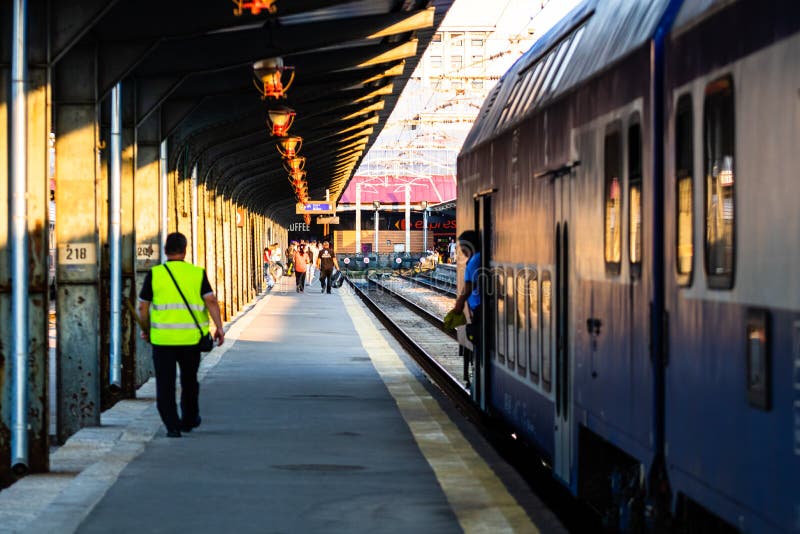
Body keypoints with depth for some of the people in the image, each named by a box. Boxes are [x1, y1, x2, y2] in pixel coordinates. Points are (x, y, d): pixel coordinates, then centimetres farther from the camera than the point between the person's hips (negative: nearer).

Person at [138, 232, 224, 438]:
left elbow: (143, 306, 4)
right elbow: (211, 301, -7)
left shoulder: (154, 274, 0)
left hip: (162, 337, -1)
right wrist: (219, 328, -4)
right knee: (189, 380, 20)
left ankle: (172, 426, -2)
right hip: (191, 337, 2)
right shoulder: (197, 273, 2)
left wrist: (146, 329, 19)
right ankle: (189, 420, 32)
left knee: (165, 384, 5)